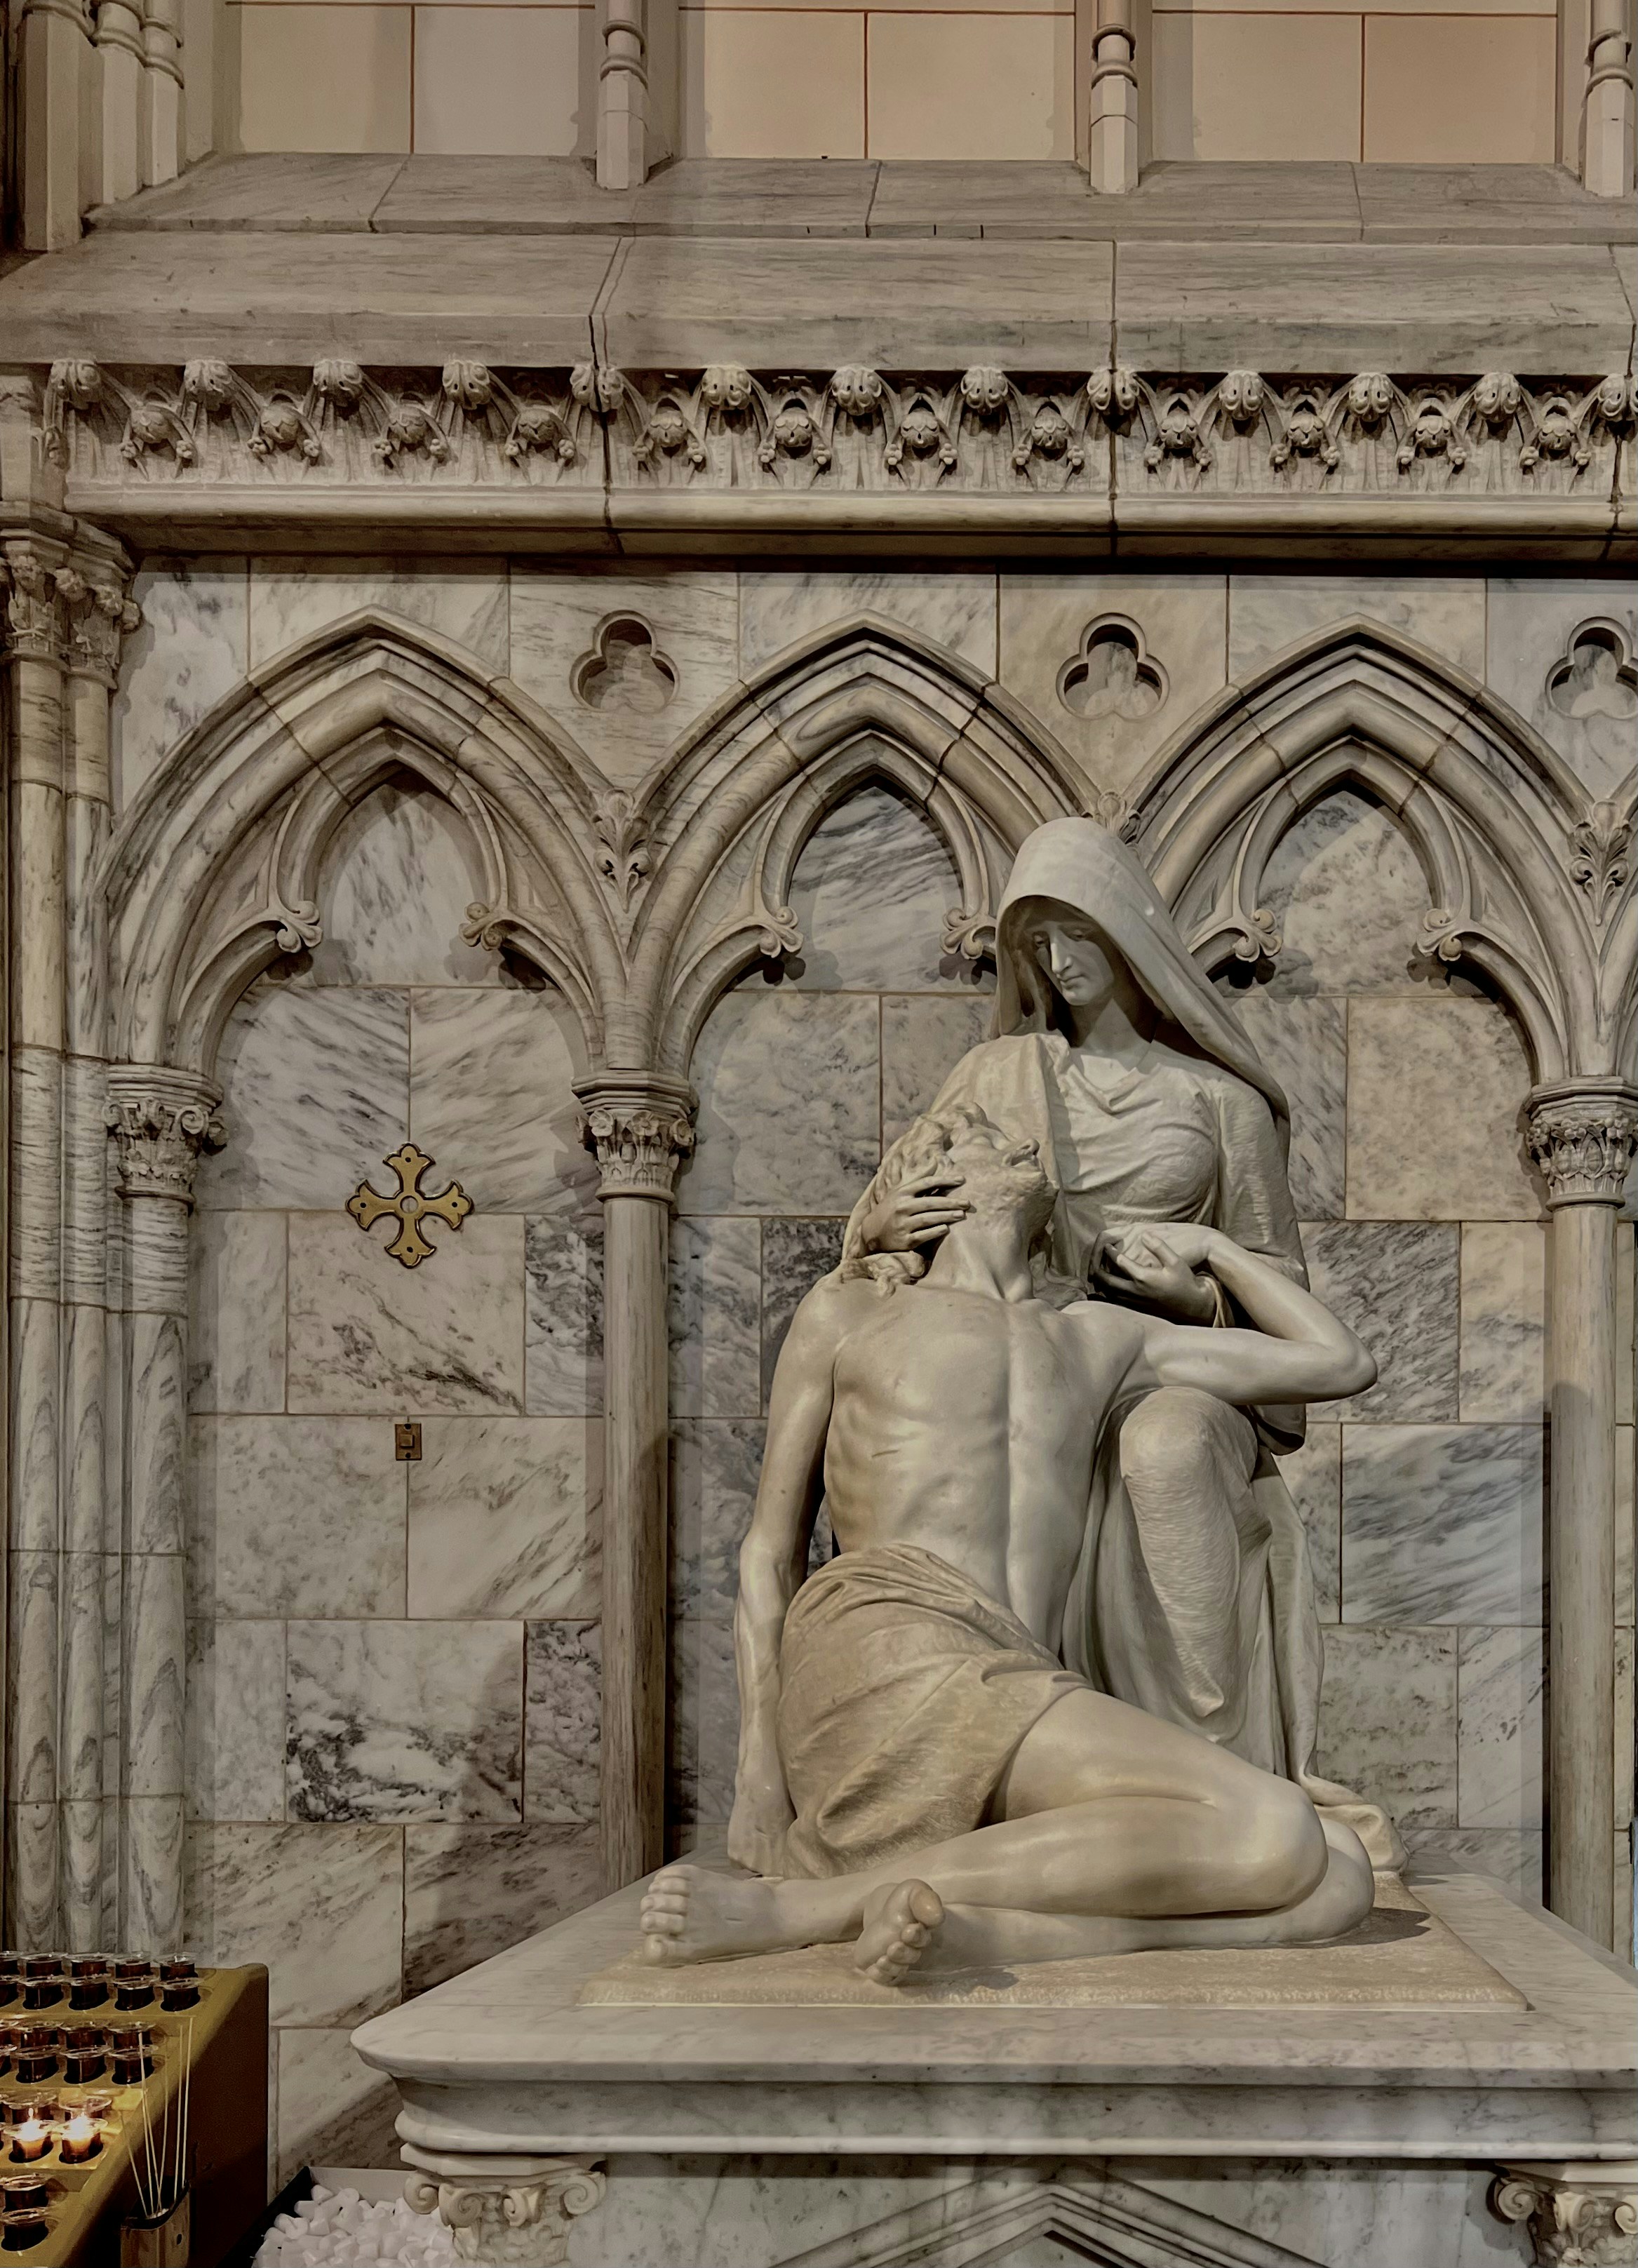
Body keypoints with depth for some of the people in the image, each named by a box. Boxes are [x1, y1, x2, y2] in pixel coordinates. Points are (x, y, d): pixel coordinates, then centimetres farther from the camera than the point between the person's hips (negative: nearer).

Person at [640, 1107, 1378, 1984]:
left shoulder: (1101, 1336, 32)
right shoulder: (849, 1311, 22)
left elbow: (1340, 1363, 39)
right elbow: (770, 1552, 14)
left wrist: (1208, 1244, 41)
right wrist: (758, 1771, 1)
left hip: (1018, 1693, 5)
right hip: (884, 1654, -5)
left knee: (1340, 1873, -19)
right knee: (1272, 1837, -27)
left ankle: (975, 1930, -30)